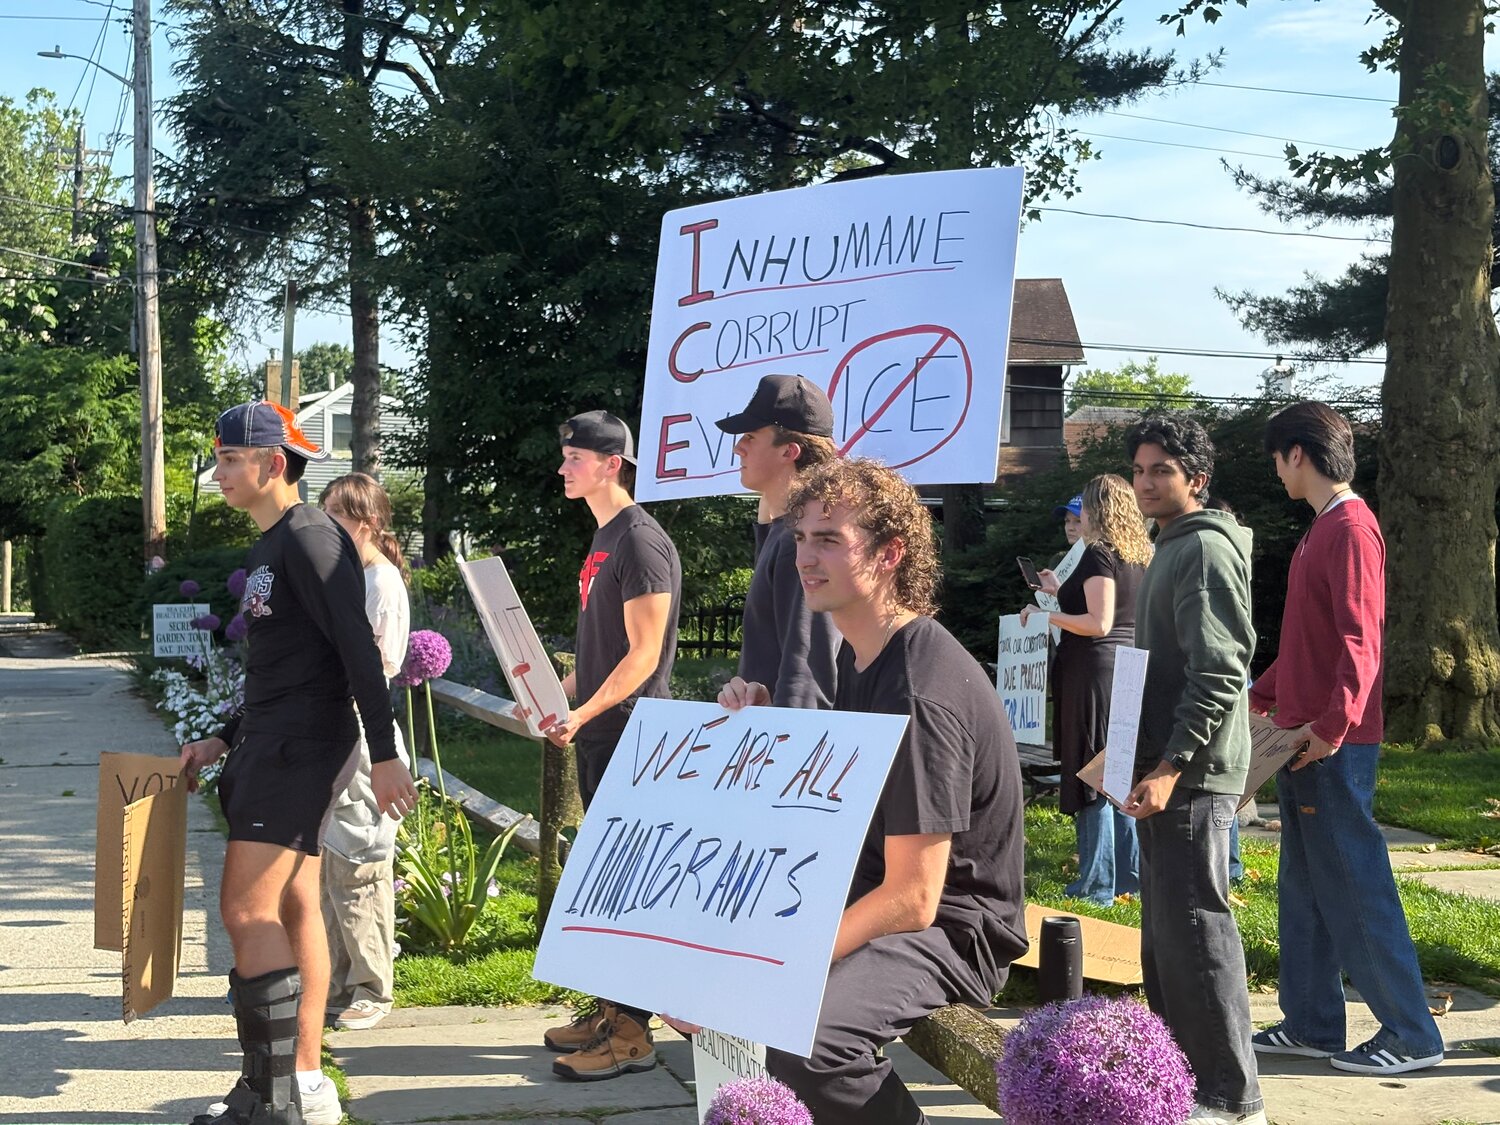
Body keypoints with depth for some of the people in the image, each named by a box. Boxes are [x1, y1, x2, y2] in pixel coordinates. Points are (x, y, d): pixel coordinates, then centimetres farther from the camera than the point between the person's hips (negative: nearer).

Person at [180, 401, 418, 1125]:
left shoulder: (308, 537, -13)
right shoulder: (270, 547, 18)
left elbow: (358, 652, -19)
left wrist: (384, 755, -23)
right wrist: (224, 740, 19)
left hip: (303, 745, -10)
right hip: (272, 741, 10)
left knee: (247, 910, -12)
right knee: (293, 907, 11)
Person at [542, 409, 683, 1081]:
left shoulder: (641, 542, -14)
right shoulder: (603, 539, 16)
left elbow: (643, 655, -19)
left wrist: (584, 713, -24)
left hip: (629, 735, -10)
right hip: (596, 733, 10)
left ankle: (632, 1033, -1)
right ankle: (610, 1007, 24)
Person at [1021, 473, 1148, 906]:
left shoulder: (1099, 554, -13)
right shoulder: (1140, 556, 13)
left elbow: (1099, 623, -19)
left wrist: (1046, 615, -11)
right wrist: (1061, 593, 27)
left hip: (1096, 668, -9)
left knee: (1091, 777, -4)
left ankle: (1097, 884, -1)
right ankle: (1129, 875, 20)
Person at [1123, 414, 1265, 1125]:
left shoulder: (1205, 549, -13)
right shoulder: (1172, 549, 19)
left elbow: (1218, 674, -21)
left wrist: (1171, 766, -25)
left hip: (1192, 774, -11)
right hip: (1162, 769, 11)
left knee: (1194, 927, -9)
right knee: (1165, 931, 15)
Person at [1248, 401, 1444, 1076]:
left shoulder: (1350, 528, -14)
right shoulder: (1323, 529, 16)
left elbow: (1360, 639, -22)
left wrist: (1332, 724, -28)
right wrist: (1262, 696, 27)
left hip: (1335, 745, -10)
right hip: (1303, 739, 10)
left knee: (1355, 884, -4)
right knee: (1305, 886, 13)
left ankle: (1411, 1036, 4)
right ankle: (1312, 1023, 22)